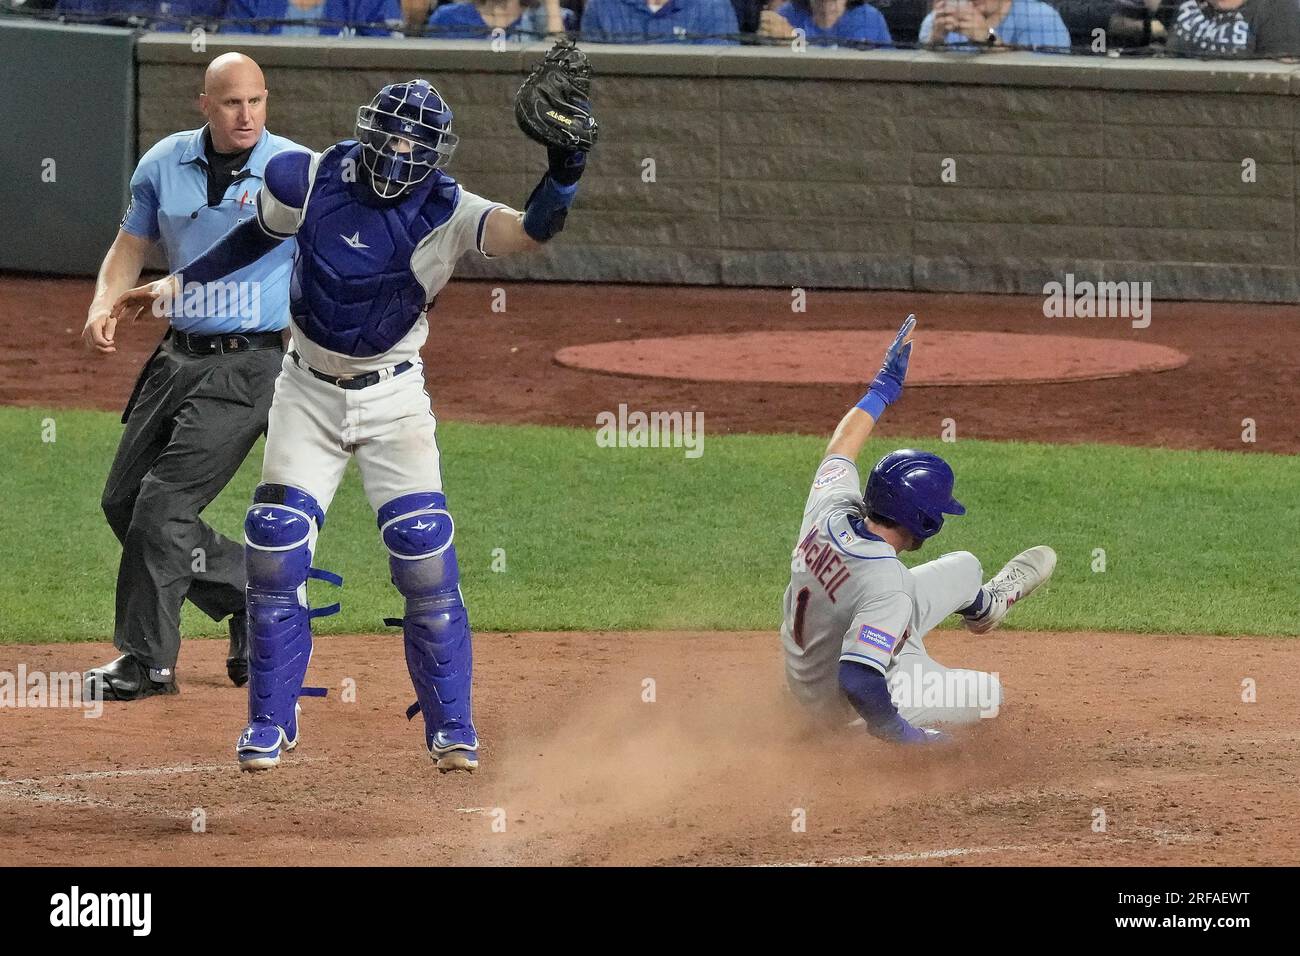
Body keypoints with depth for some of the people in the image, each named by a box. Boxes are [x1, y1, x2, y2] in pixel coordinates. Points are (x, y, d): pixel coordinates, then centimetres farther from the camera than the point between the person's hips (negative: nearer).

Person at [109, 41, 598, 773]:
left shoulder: (446, 214, -18)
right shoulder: (315, 180, -11)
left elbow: (531, 230, -36)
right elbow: (260, 233, 10)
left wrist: (567, 162, -52)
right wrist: (178, 282, 13)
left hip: (393, 397, -2)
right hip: (309, 391, 2)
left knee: (427, 558, -9)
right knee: (276, 550, -4)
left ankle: (452, 728, 4)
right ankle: (271, 723, 11)